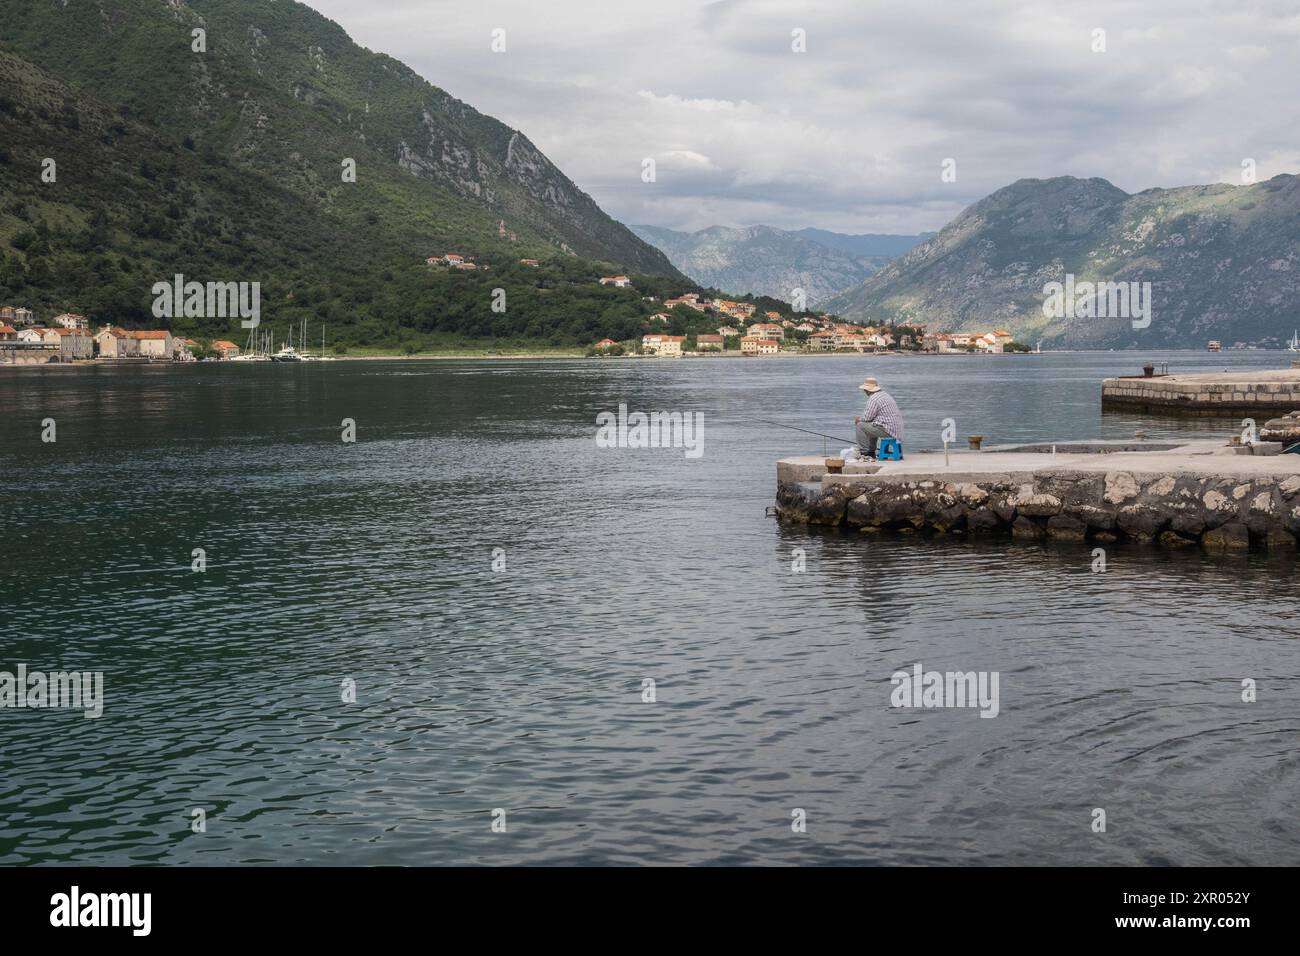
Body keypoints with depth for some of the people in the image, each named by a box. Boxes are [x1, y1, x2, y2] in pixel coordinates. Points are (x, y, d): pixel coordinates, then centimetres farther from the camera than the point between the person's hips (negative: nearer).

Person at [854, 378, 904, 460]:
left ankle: (865, 453, -2)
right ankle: (871, 454, 29)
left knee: (861, 425, -3)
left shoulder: (873, 398, -13)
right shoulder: (884, 394, 19)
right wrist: (861, 418, 22)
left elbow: (867, 417, -13)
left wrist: (859, 419, 7)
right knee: (870, 428, 31)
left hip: (887, 430, -10)